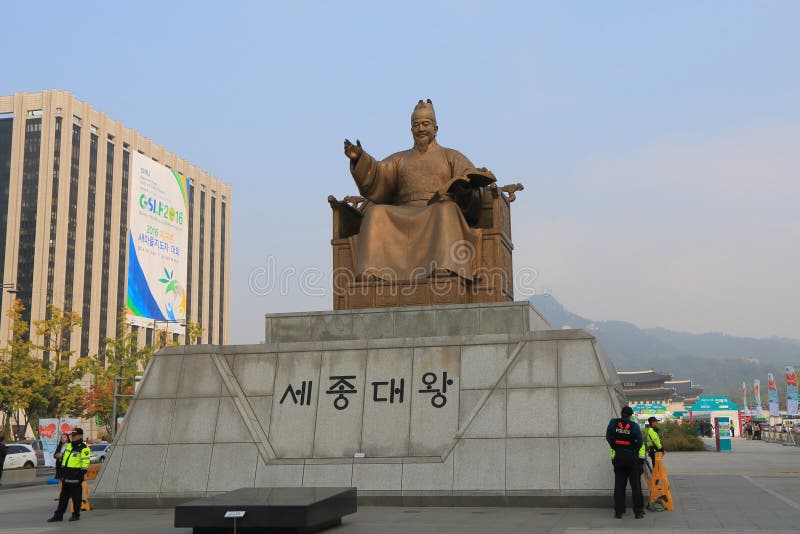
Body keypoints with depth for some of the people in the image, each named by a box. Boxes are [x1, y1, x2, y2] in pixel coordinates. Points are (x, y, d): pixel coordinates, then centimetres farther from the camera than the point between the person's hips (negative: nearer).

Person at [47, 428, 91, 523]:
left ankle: (76, 515, 12)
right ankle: (58, 515, 15)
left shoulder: (84, 448, -11)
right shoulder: (68, 446, 15)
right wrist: (62, 471, 20)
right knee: (63, 496, 11)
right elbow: (64, 458, 24)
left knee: (76, 497, 1)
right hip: (66, 476, 8)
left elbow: (85, 462, -15)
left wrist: (82, 474, -19)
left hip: (76, 476, -8)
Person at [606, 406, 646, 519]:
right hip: (632, 458, -2)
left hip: (618, 457, 2)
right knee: (636, 486, 5)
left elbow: (608, 437, -2)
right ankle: (638, 512, 6)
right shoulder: (634, 426, -10)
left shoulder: (613, 423, -3)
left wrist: (615, 448, 4)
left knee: (619, 486, 7)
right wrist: (634, 451, 0)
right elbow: (640, 442, -12)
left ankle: (618, 512, 7)